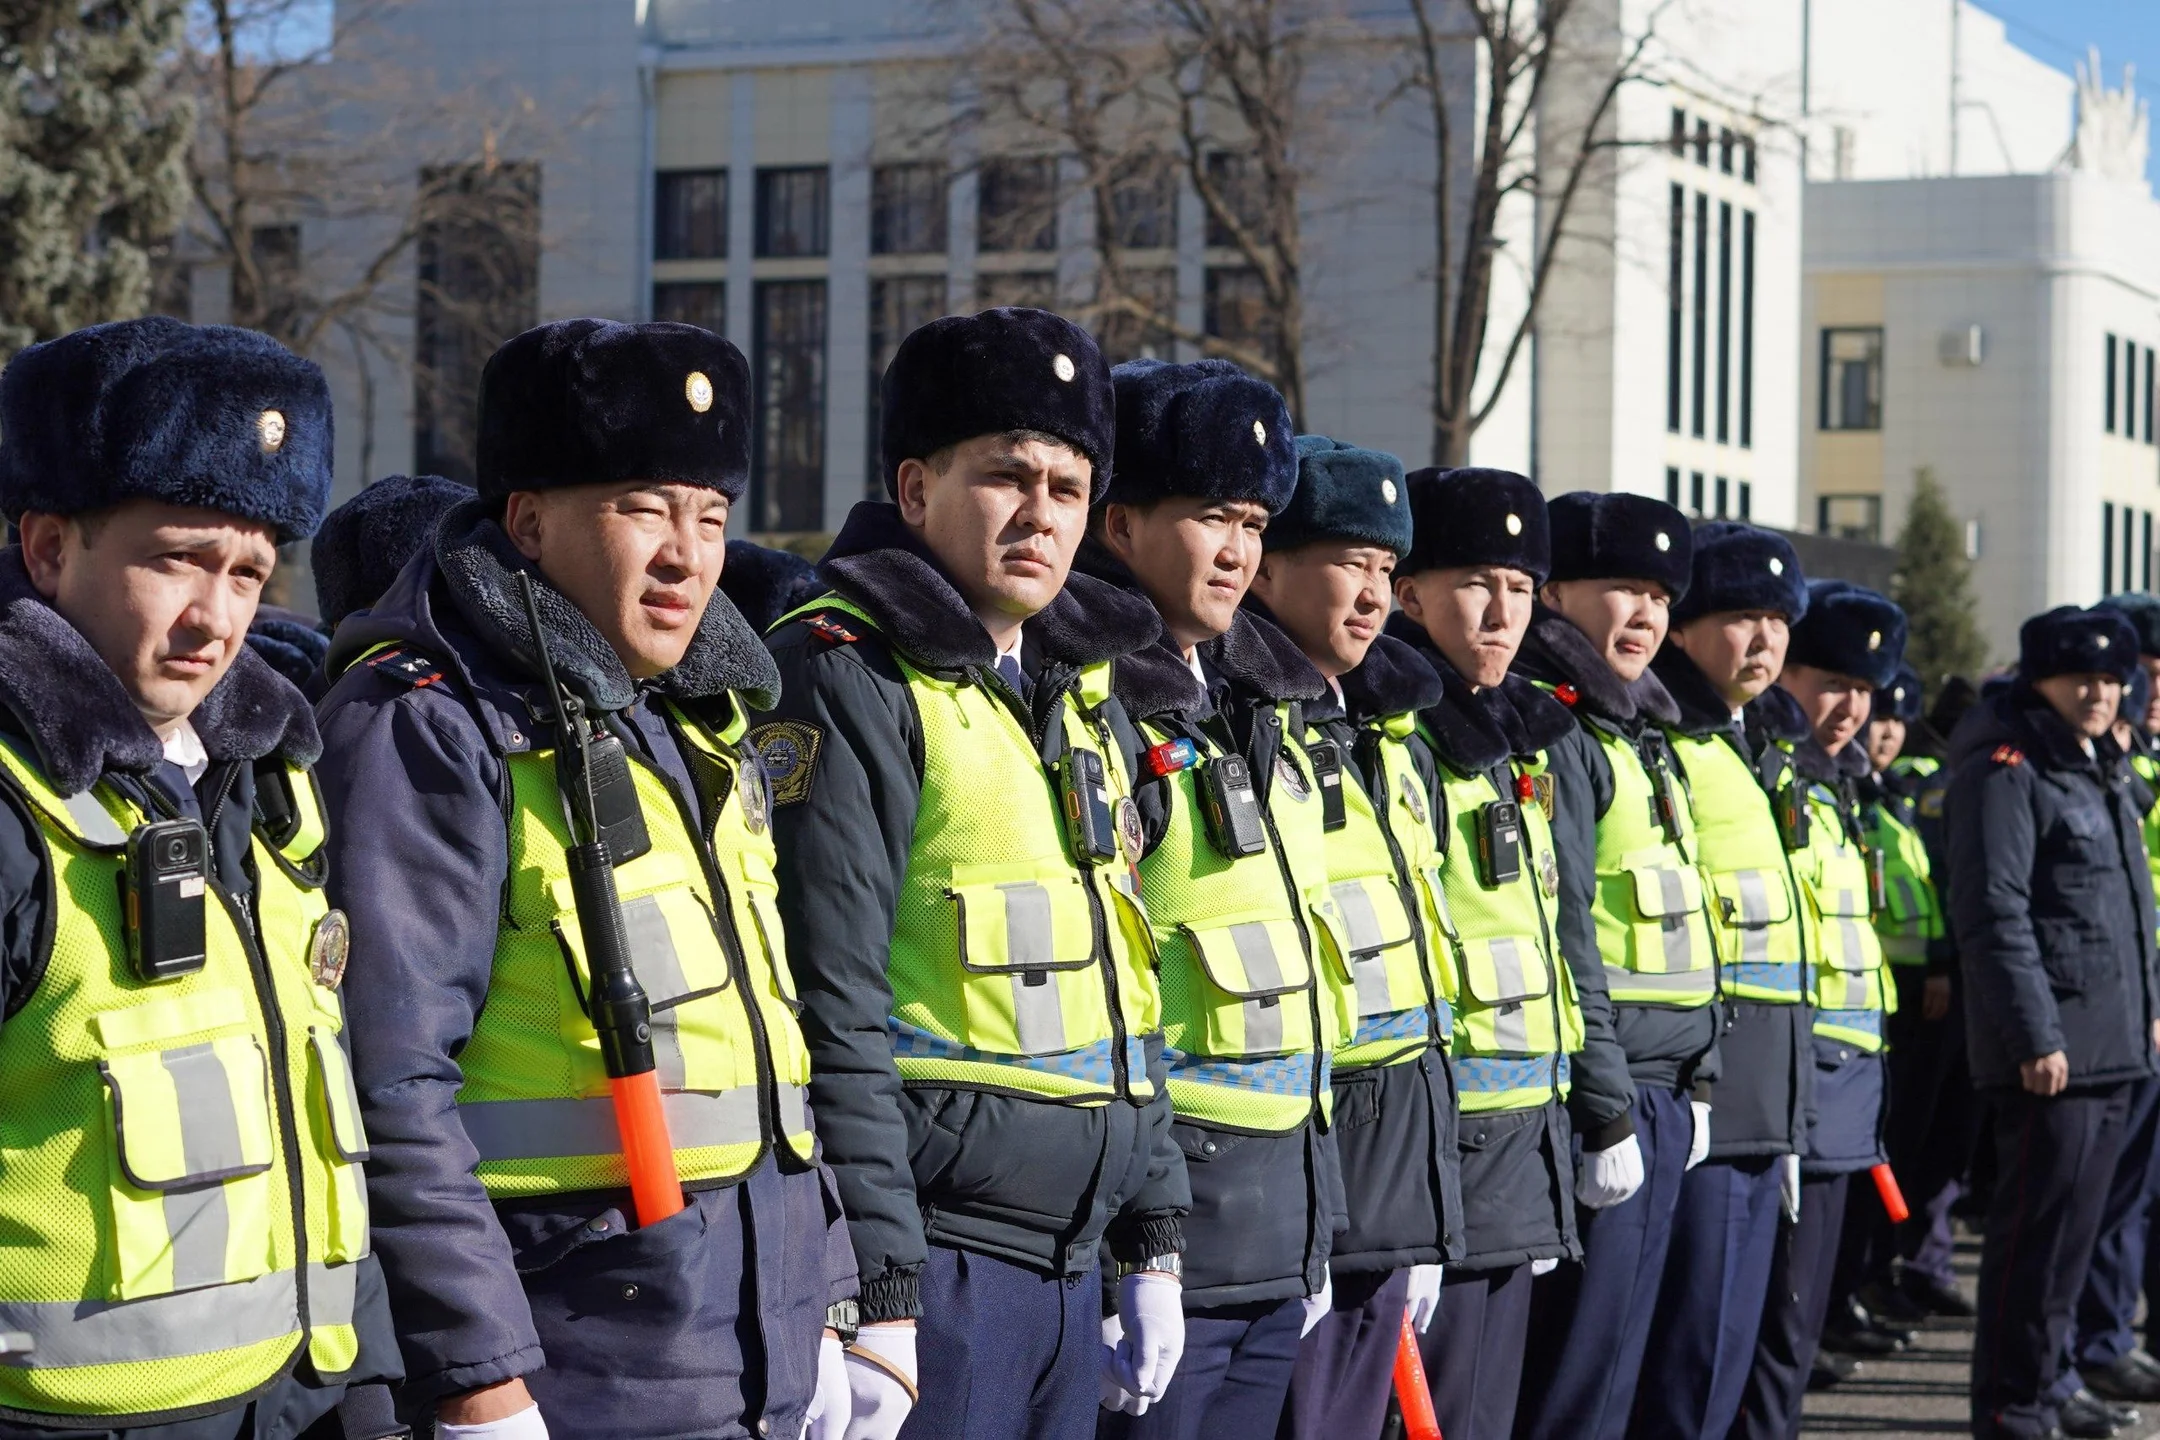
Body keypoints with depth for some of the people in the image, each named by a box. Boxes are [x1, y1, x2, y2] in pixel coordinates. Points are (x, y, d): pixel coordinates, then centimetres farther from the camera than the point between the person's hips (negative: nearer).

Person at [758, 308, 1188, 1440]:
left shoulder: (1082, 694, 15)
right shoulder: (848, 682, -12)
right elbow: (831, 1017, -18)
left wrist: (1154, 1240, 17)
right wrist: (877, 1295, -21)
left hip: (1070, 1256, 8)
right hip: (937, 1264, -8)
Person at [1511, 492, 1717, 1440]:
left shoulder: (1639, 732, 18)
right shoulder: (1548, 732, -13)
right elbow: (1562, 941, -18)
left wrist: (1695, 1085, 16)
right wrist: (1606, 1112, -19)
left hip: (1661, 1096, 9)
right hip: (1607, 1090, -9)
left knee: (1615, 1354, 12)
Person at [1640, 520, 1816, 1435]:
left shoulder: (1767, 753, 19)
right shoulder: (1656, 744, -11)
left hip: (1766, 1106, 9)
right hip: (1696, 1097, -9)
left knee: (1729, 1347, 11)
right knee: (1688, 1358, -6)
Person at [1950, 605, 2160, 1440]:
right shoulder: (2006, 772, -11)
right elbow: (1994, 913, -18)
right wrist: (2034, 1038, -21)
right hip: (2053, 1048, -9)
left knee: (2071, 1233, 13)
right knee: (2041, 1235, -7)